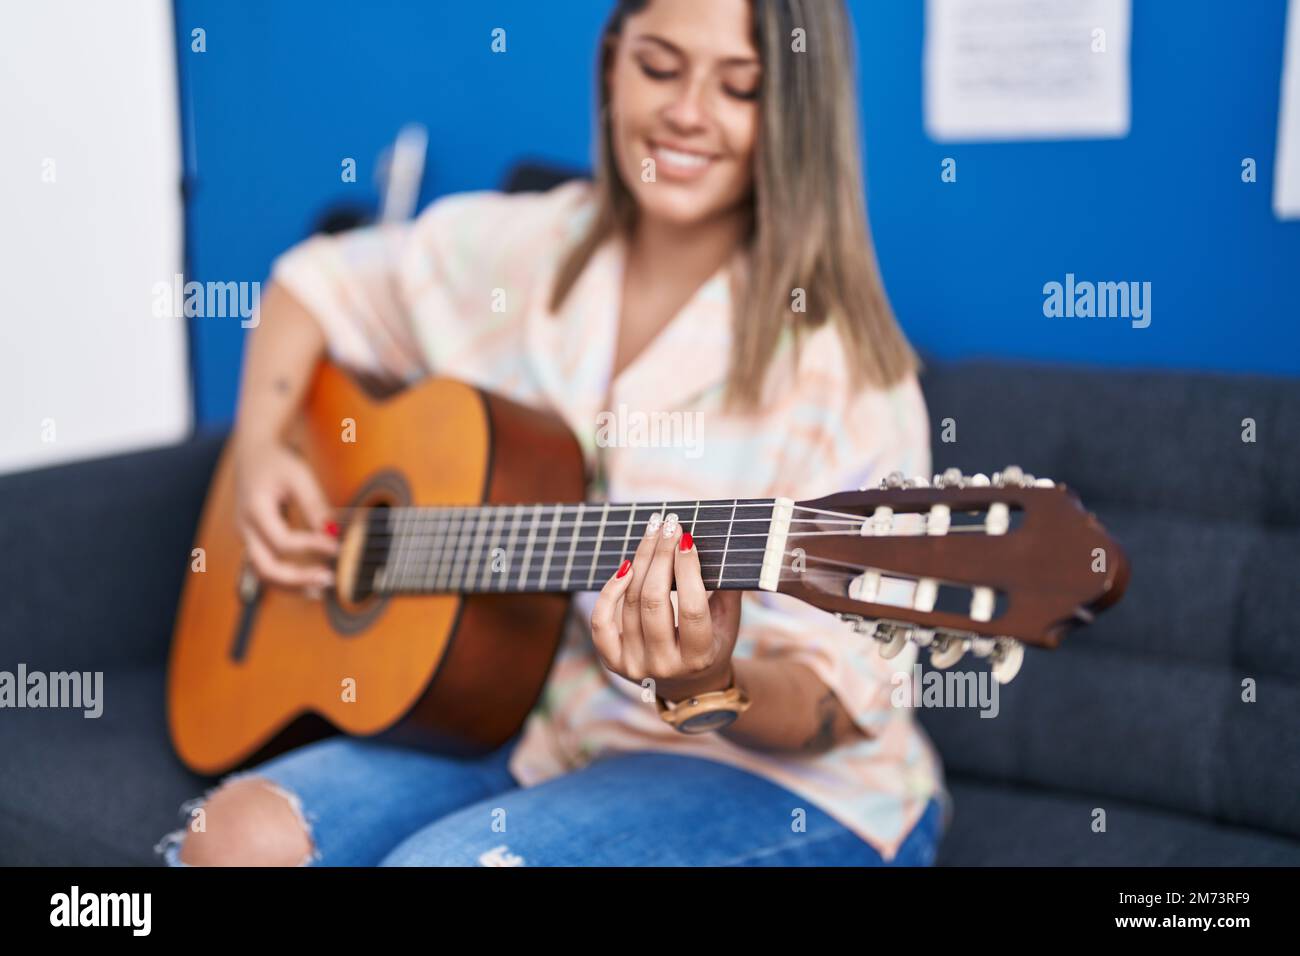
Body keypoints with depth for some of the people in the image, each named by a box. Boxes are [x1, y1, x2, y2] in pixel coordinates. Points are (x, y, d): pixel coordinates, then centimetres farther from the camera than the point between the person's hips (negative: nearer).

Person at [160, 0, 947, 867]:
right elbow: (319, 281, 18)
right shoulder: (523, 249, 1)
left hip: (780, 778, -4)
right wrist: (259, 450, 3)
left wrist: (713, 686, -36)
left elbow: (838, 703, -15)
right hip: (520, 722, 5)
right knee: (241, 835, -17)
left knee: (442, 857, -30)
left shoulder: (840, 370, -15)